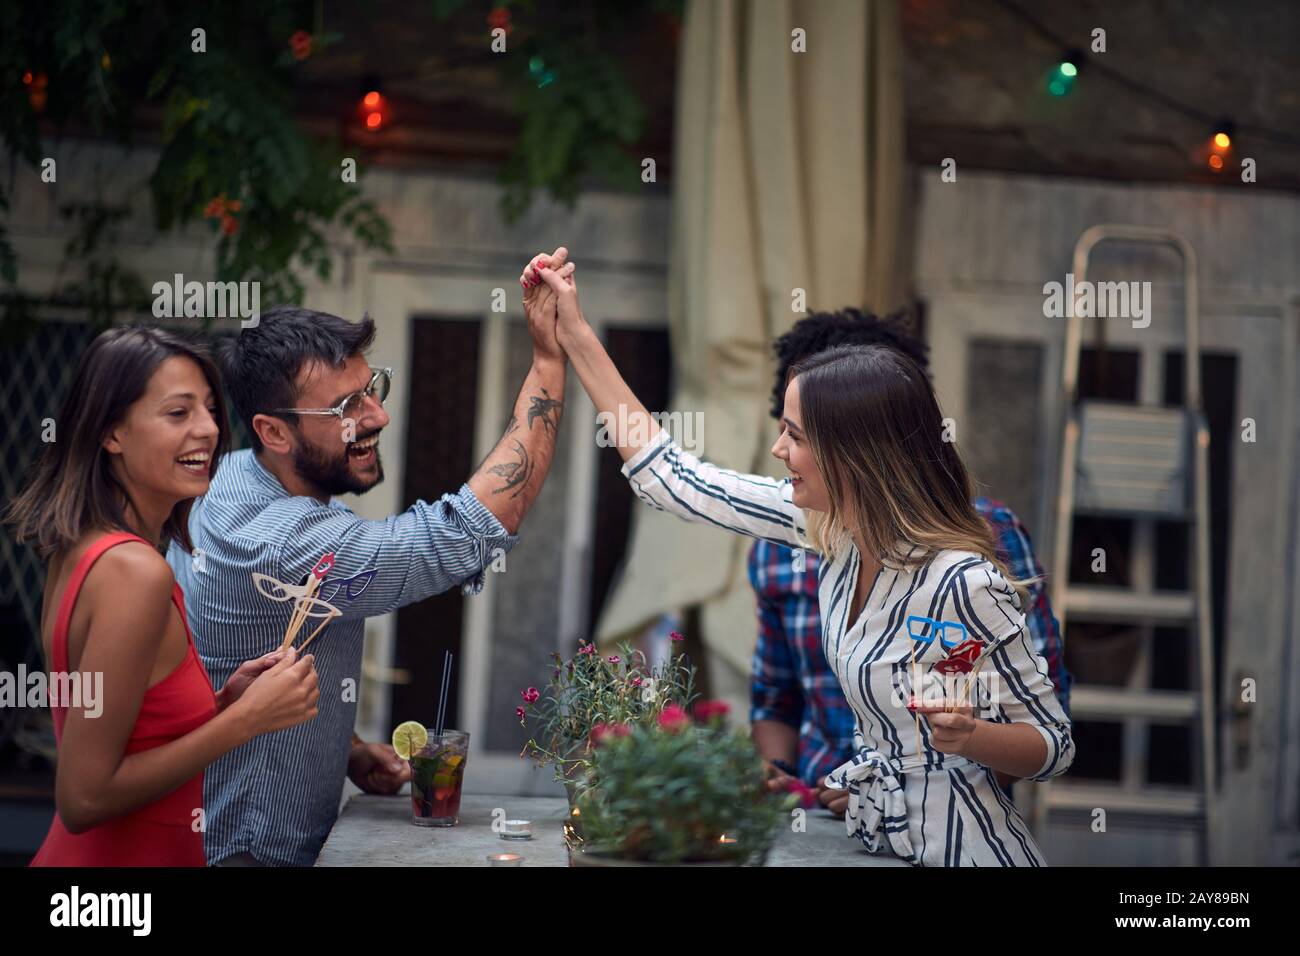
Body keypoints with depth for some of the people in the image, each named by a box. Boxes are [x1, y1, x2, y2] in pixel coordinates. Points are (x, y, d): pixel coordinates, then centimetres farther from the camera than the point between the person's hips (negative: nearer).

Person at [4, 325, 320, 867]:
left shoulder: (79, 550, 4)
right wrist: (247, 717, -19)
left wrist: (224, 699, 1)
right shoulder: (136, 571, -22)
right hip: (124, 857, -8)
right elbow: (83, 798, -23)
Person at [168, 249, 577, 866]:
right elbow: (473, 532, -31)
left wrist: (347, 749, 6)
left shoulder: (232, 480, 2)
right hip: (248, 854, -9)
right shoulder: (282, 547, -29)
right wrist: (550, 358, -30)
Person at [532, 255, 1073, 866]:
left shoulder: (963, 583, -25)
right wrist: (574, 336, 5)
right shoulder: (834, 522, -5)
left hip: (955, 848, -7)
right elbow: (679, 480, 3)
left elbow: (1054, 745, -14)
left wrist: (967, 735, -36)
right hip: (875, 831, 7)